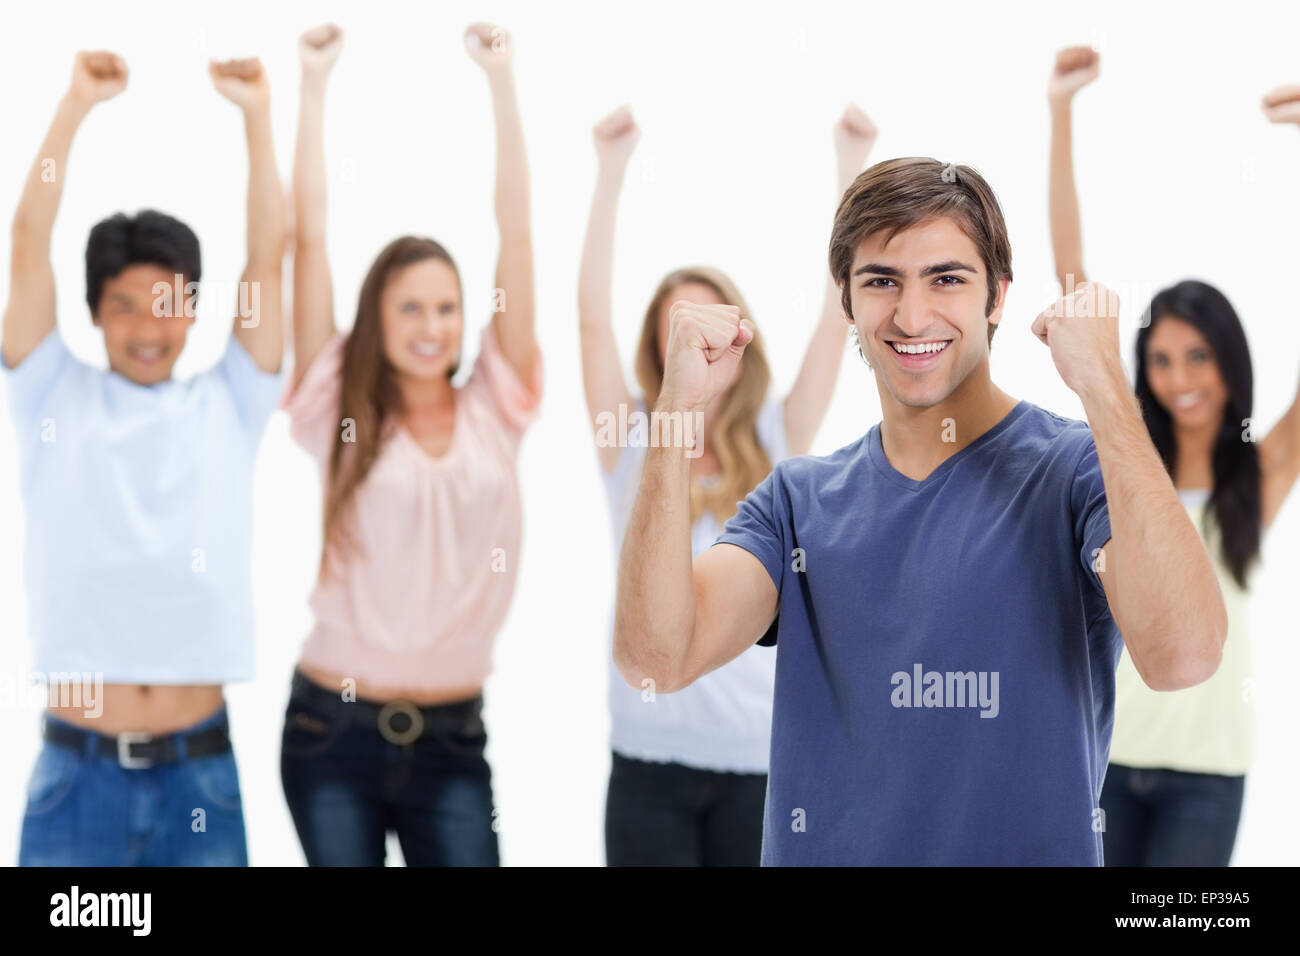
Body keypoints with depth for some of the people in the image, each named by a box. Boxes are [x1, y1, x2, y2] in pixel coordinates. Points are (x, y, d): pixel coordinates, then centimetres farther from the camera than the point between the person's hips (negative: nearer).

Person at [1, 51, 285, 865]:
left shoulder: (228, 406, 8)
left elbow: (270, 255, 4)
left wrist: (257, 114, 1)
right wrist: (78, 103, -3)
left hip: (200, 769, 1)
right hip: (79, 770, -1)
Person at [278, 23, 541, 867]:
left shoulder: (494, 411, 4)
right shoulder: (341, 415, 0)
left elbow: (517, 235, 2)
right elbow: (310, 238, -2)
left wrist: (502, 78, 1)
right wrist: (315, 82, -1)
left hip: (451, 735, 1)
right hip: (335, 726, -1)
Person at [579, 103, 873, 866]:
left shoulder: (776, 447, 6)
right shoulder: (631, 446, 4)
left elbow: (837, 317, 0)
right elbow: (594, 315, -5)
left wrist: (853, 165, -3)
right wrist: (614, 168, -8)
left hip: (763, 758, 1)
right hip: (650, 759, -1)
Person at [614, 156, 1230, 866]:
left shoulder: (1084, 471, -9)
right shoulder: (797, 500, 4)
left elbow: (1183, 654, -27)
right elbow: (655, 657, -10)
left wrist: (1103, 387, -26)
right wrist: (678, 405, -17)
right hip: (815, 854, 3)